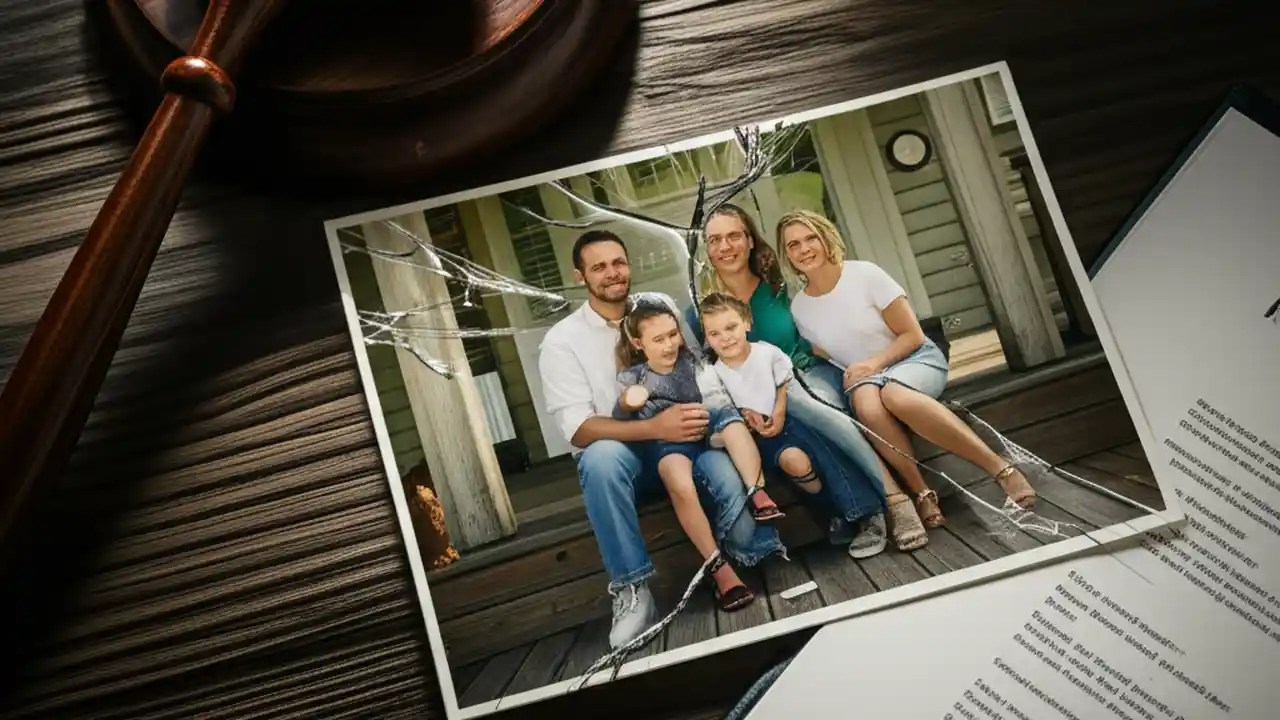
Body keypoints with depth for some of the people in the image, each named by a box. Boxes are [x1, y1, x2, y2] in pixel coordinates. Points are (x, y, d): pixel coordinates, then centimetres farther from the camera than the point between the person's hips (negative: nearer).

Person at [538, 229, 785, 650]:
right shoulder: (561, 341, -6)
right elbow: (579, 429, -15)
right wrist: (655, 428, -30)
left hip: (681, 439, 2)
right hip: (619, 454, -1)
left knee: (726, 467, -32)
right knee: (601, 456, -38)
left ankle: (761, 562, -5)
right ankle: (632, 589, -27)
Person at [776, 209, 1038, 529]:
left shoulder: (864, 274, -11)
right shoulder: (798, 308, 0)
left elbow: (913, 335, -8)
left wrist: (874, 363, -21)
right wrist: (851, 375, -10)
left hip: (916, 359, -2)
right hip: (862, 377, 2)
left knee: (894, 393, -39)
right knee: (866, 400, -37)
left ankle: (1002, 469, -32)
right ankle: (922, 494, -29)